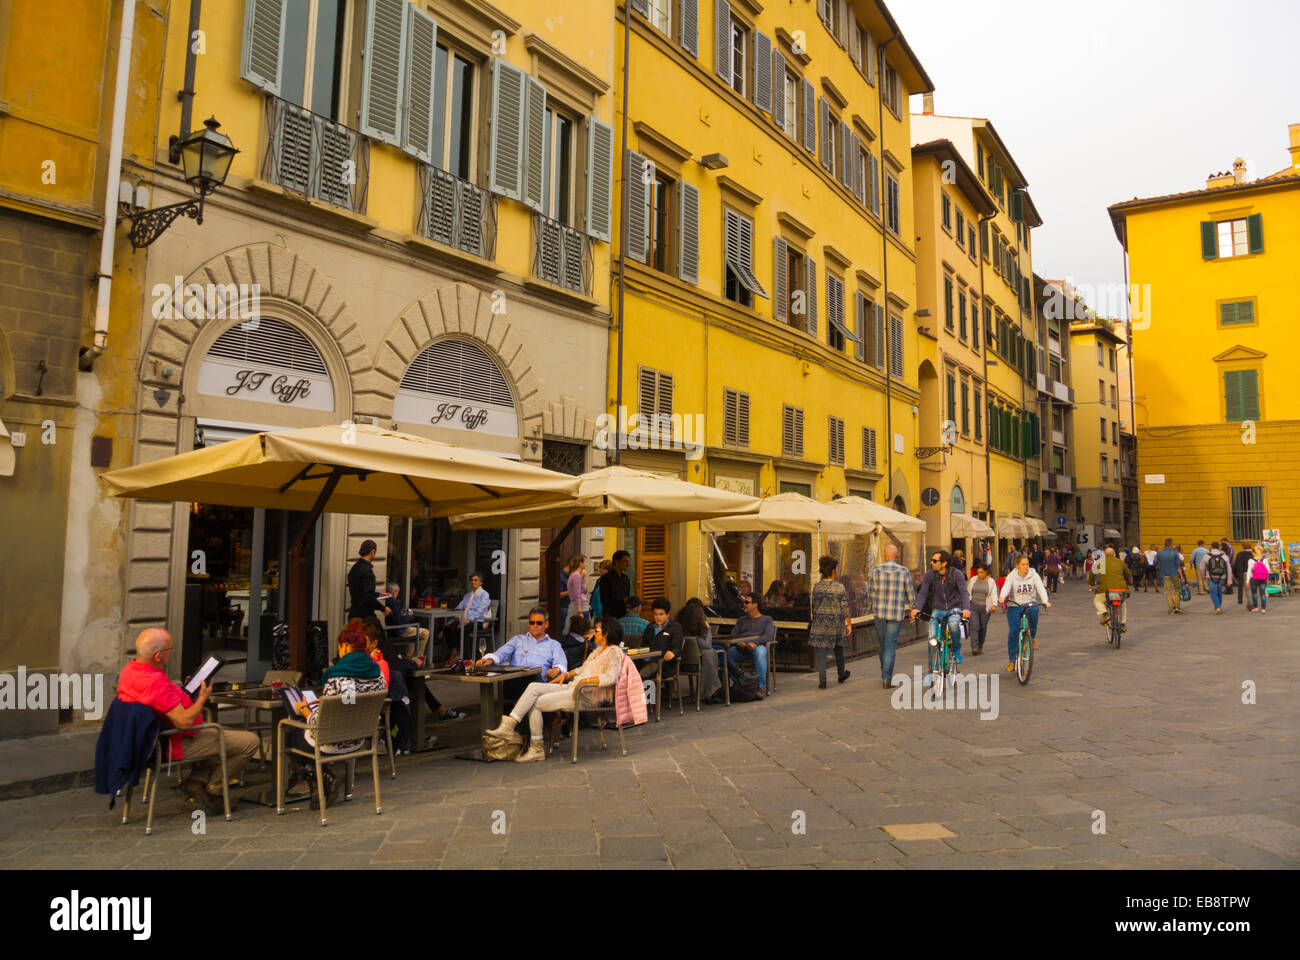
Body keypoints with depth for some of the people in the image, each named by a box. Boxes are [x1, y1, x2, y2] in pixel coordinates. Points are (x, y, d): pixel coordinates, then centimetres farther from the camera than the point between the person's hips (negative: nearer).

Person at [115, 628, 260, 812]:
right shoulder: (156, 683, -32)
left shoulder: (130, 668, 1)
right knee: (251, 742, -9)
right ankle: (212, 789, 8)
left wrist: (183, 690, 14)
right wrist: (202, 698, -14)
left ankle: (196, 780, 15)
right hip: (175, 745, -11)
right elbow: (184, 722, -30)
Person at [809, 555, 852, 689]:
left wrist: (813, 620, 17)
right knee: (838, 648, 21)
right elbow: (845, 608, -7)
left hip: (819, 624, 0)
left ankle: (822, 681, -6)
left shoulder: (816, 586, -1)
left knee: (820, 651, 1)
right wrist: (849, 624, 1)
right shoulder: (839, 587, -8)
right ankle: (841, 674, 38)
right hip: (836, 624, 0)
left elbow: (813, 606, 5)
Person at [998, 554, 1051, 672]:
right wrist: (1002, 597, -42)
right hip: (1014, 606, 0)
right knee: (1013, 632, -11)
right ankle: (1011, 661, 4)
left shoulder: (1033, 575, 1)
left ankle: (1033, 636, -7)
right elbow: (1006, 587, -20)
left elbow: (1041, 588, -13)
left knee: (1033, 610, -36)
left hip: (1030, 604, 0)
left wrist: (1046, 601, -32)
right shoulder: (1012, 576, -2)